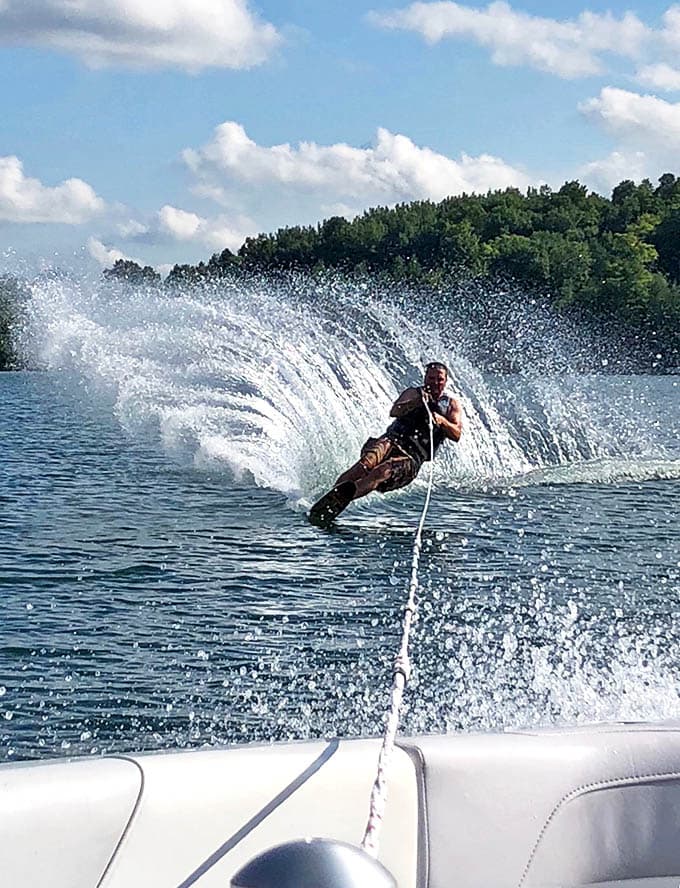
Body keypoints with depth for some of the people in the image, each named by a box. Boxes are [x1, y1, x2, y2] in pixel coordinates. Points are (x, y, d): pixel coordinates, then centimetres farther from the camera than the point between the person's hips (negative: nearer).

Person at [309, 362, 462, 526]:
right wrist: (415, 404, -20)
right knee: (368, 460, -34)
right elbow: (394, 412, -2)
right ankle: (329, 497, -44)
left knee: (382, 471, -34)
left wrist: (441, 420, -16)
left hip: (412, 458, -1)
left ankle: (343, 496, -56)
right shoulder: (414, 393, 19)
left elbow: (456, 435, 3)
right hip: (392, 441, 1)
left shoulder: (452, 404, 19)